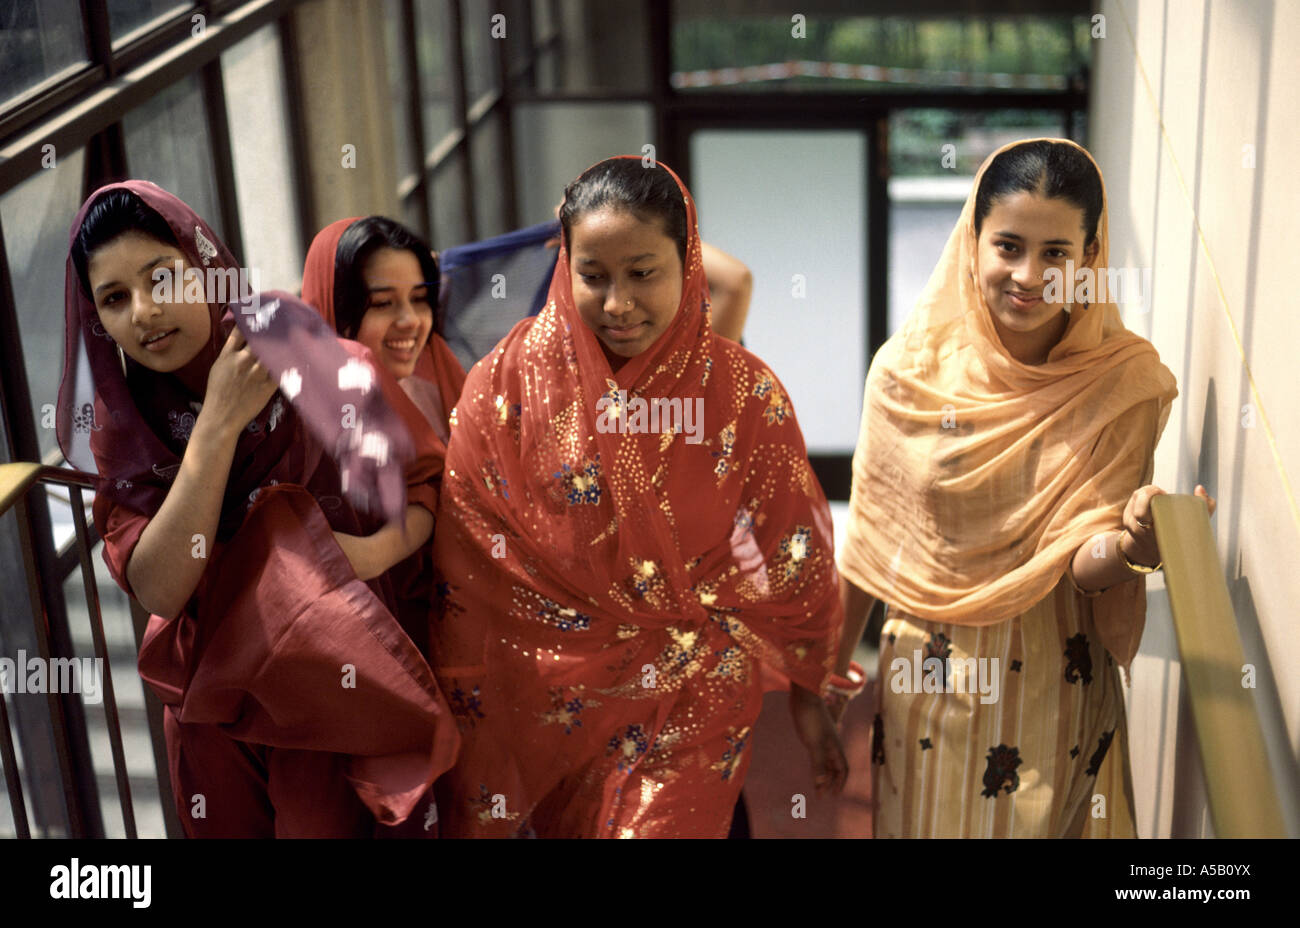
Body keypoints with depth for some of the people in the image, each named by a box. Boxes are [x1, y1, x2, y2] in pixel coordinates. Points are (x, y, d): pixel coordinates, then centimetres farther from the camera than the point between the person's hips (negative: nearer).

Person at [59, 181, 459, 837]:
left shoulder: (318, 368, -16)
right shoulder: (121, 426, -8)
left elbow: (423, 485, -4)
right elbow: (157, 590, -21)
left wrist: (374, 551, -25)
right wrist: (218, 424, -27)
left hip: (336, 684, -2)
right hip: (212, 705, 3)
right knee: (233, 829, 20)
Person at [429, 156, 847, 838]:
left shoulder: (744, 392, -11)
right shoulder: (510, 380, -11)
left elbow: (795, 564, -1)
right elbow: (469, 565, -6)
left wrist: (809, 702, 4)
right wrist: (462, 722, -4)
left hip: (694, 704, -1)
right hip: (547, 694, 2)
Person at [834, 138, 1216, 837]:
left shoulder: (1125, 382, -12)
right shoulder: (911, 367, -9)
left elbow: (1084, 563, -14)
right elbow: (868, 543, 0)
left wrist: (1134, 546, -36)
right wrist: (827, 676, 6)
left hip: (1049, 695, -1)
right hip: (922, 674, 1)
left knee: (1033, 822, 15)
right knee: (914, 822, 17)